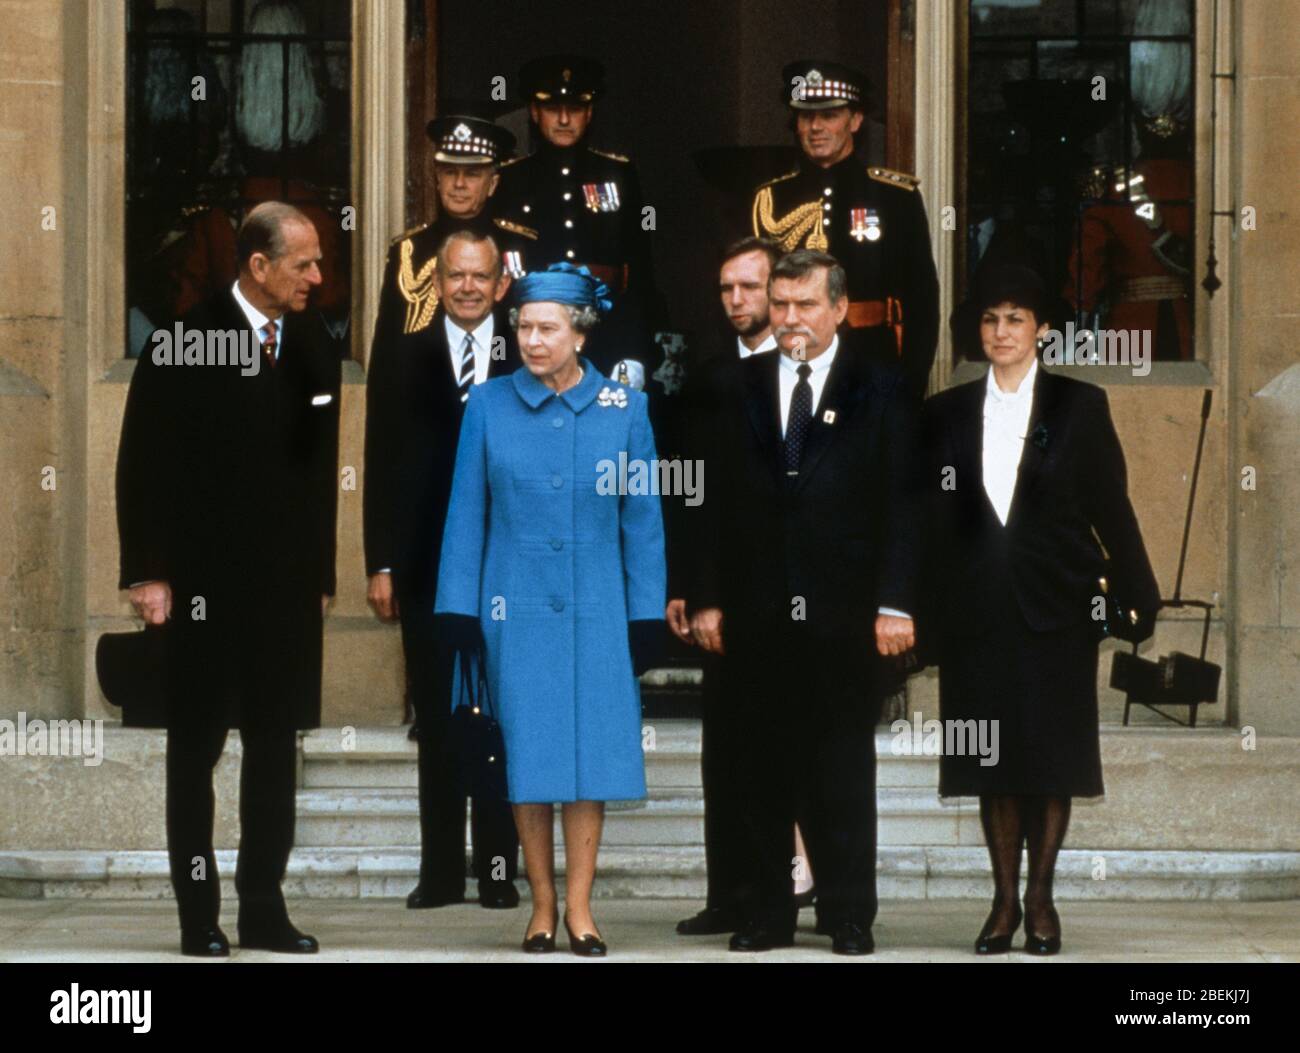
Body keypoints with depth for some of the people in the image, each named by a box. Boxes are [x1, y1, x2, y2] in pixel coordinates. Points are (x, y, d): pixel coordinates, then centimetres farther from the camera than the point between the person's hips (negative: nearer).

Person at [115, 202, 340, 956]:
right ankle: (199, 916, 9)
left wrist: (321, 574, 7)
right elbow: (143, 464, -6)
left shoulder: (311, 349, 6)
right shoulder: (187, 343, -8)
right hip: (205, 583, -4)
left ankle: (264, 908, 15)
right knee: (197, 750, 4)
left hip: (288, 586, 4)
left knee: (276, 748, 8)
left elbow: (321, 468, 10)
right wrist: (149, 574, -11)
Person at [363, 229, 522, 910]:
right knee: (437, 725, 6)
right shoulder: (400, 359, 7)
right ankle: (440, 872, 10)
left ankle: (499, 871, 9)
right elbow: (384, 466, 4)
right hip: (428, 567, 1)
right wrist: (381, 565, -1)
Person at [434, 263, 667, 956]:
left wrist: (646, 622, 0)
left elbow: (642, 520, 4)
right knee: (528, 754, 2)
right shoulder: (489, 406, 0)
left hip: (596, 611, 0)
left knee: (591, 752, 0)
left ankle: (579, 905, 6)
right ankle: (542, 903, 11)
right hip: (515, 608, 0)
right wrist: (459, 615, -1)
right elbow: (466, 515, 2)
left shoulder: (623, 409, 0)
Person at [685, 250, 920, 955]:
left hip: (842, 610, -2)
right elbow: (715, 501, 9)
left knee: (843, 767, 3)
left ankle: (849, 915, 9)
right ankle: (767, 913, 11)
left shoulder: (878, 388, 3)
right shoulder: (737, 389, 10)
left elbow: (899, 501, -1)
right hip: (755, 610, 2)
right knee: (761, 766, 5)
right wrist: (706, 598, 2)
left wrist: (894, 603, -8)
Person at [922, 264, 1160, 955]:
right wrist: (923, 613, -2)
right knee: (991, 758, 4)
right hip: (975, 608, 2)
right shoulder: (945, 414, 8)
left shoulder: (1079, 406, 4)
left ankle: (1040, 898, 8)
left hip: (1055, 606, -2)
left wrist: (1136, 596, -2)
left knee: (1054, 754, 0)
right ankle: (1005, 898, 11)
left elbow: (1109, 505, 2)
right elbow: (930, 519, 5)